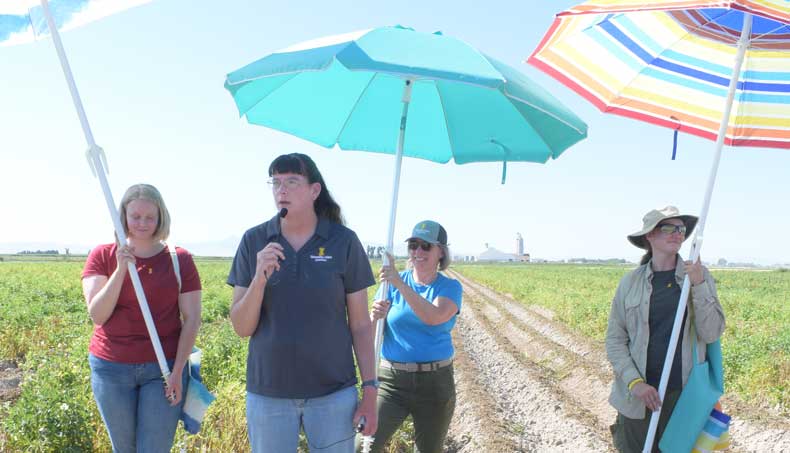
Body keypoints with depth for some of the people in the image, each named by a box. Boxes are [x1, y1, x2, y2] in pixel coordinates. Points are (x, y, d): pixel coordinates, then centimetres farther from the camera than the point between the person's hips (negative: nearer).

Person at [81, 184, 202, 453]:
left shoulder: (180, 259, -2)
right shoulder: (102, 256, 1)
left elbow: (191, 319, -3)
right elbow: (97, 315, -8)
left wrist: (177, 371, -8)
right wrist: (121, 269, -19)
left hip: (164, 369, -1)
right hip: (112, 368, 2)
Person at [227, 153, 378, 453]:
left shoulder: (344, 242, -4)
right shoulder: (254, 241, -1)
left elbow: (361, 324, 0)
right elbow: (241, 328, -1)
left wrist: (370, 391, -4)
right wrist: (259, 279, -17)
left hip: (334, 393, -1)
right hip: (267, 394, 1)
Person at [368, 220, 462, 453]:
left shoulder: (450, 287, -1)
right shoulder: (392, 282, 3)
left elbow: (434, 317, -23)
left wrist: (399, 283, -29)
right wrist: (375, 317, -23)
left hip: (435, 382, 0)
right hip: (391, 378, 1)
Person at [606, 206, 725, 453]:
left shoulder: (700, 275, 0)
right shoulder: (630, 282, -1)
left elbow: (711, 334, -6)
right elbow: (614, 341, 0)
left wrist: (698, 285, -15)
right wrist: (635, 382, -12)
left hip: (684, 394, 0)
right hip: (638, 396, 0)